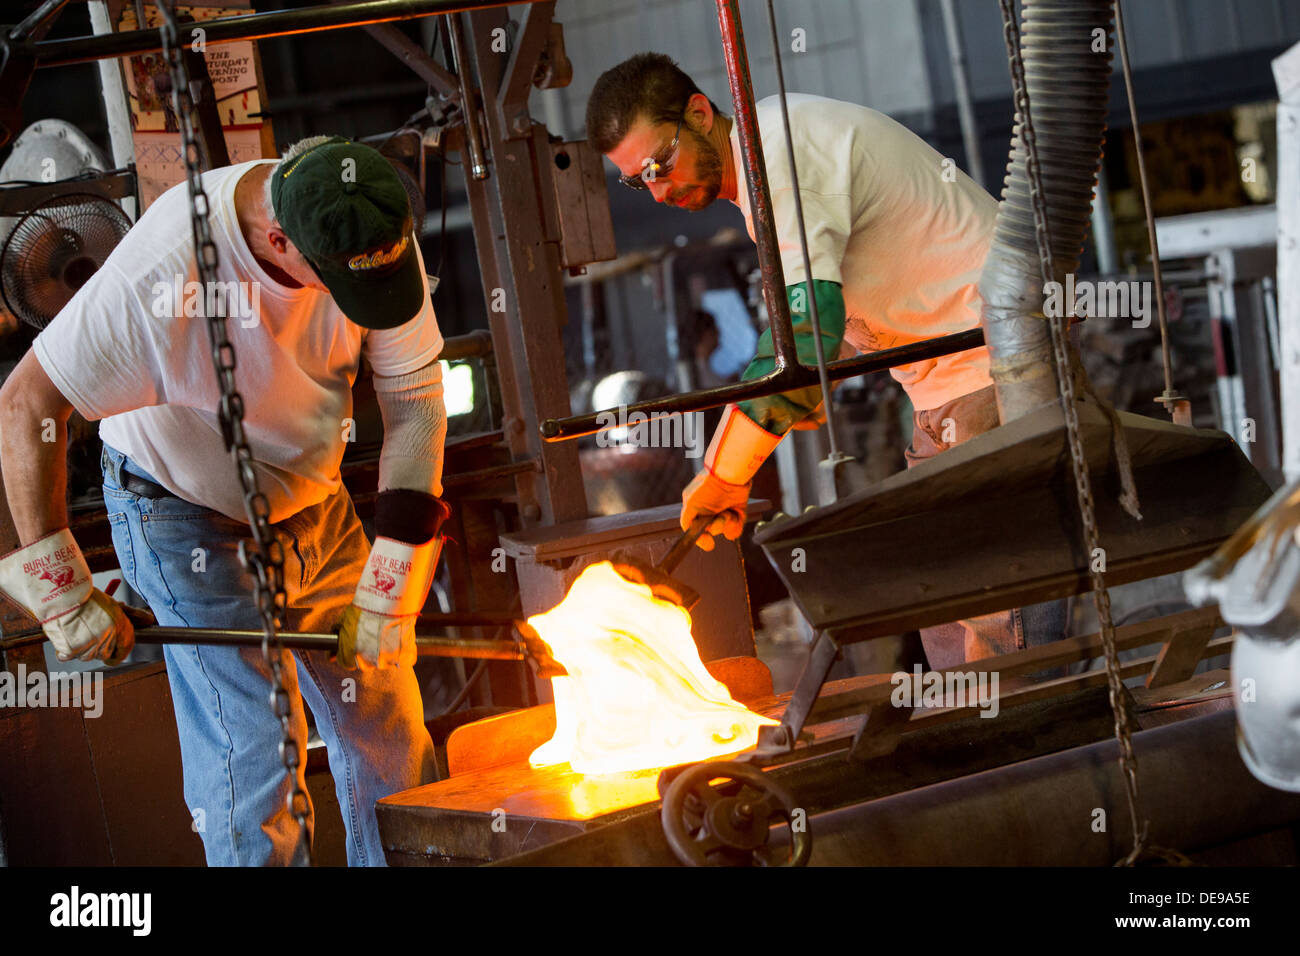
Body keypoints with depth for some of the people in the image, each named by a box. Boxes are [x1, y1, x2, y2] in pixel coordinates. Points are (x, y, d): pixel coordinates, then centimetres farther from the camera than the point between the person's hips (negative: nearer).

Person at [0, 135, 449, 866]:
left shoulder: (380, 231, -20)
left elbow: (416, 398, -11)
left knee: (385, 729, 9)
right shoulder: (162, 276, -35)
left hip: (311, 498, 5)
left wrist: (391, 583, -14)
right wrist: (61, 588, -25)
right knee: (253, 745, -11)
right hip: (186, 511, -5)